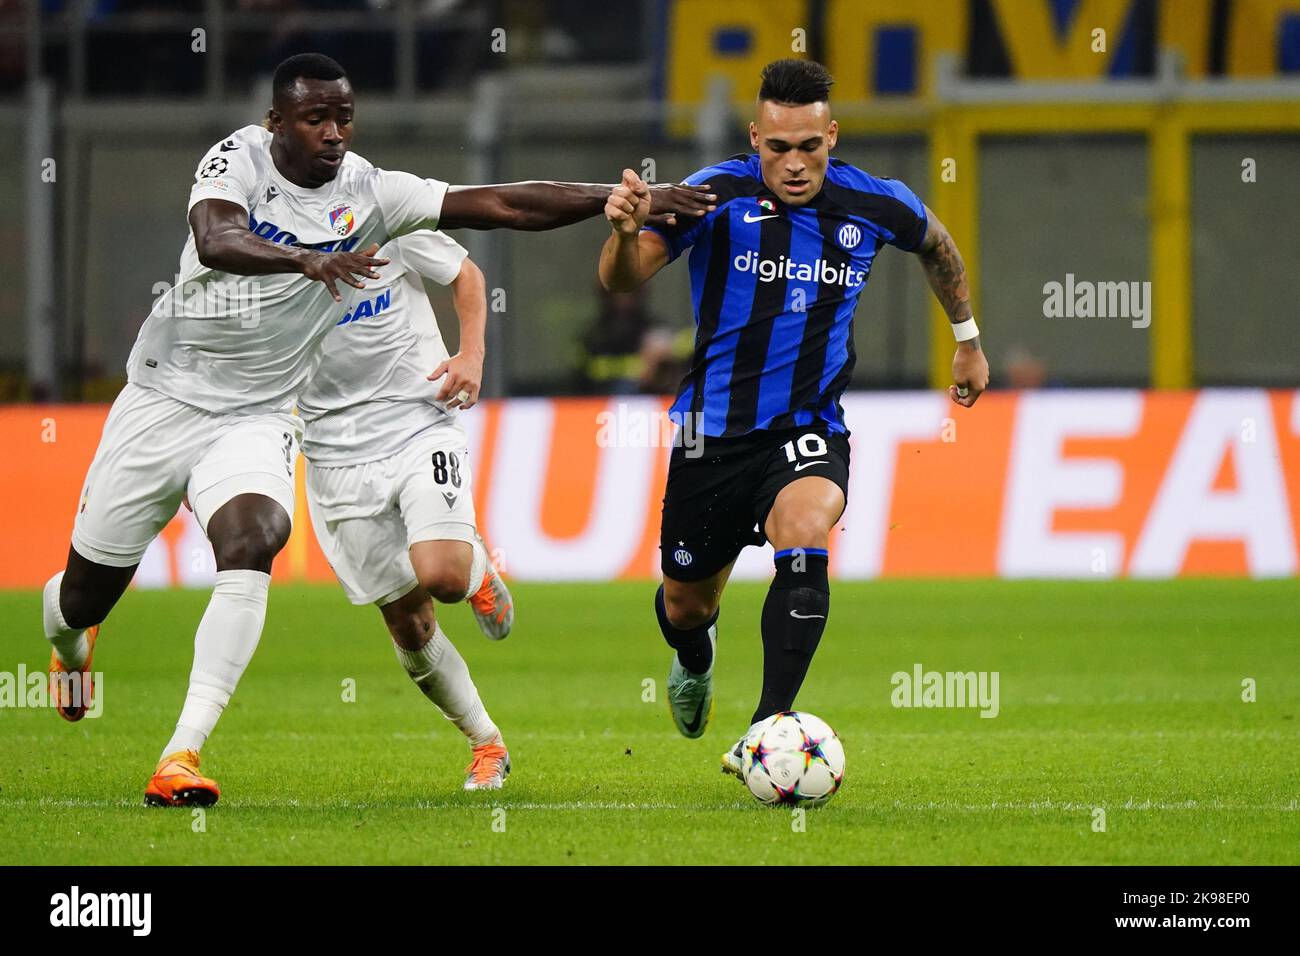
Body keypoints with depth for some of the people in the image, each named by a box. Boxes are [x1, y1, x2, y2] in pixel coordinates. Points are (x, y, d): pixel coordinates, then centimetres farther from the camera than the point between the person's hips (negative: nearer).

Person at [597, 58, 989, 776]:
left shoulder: (875, 204, -5)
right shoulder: (719, 195, -15)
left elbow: (937, 246, 19)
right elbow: (623, 280, -26)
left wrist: (967, 338, 27)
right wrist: (625, 233, -48)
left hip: (810, 427, 0)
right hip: (715, 427, 0)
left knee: (804, 540, -31)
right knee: (686, 605, 13)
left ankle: (769, 730, -33)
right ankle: (695, 660, 53)